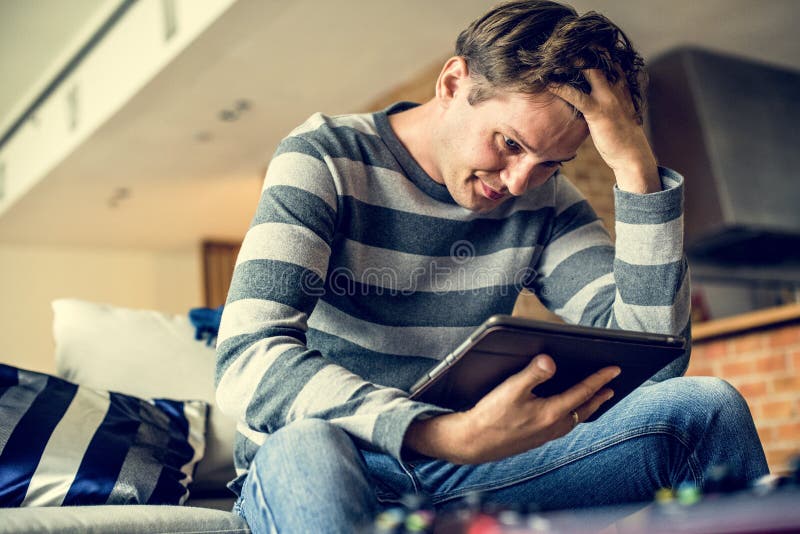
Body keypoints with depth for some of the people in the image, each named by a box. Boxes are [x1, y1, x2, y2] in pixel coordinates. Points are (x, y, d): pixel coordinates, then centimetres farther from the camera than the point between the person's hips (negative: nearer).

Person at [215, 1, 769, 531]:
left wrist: (635, 164, -17)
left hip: (467, 469, 4)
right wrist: (452, 437, -38)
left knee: (707, 405, -12)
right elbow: (246, 363, -24)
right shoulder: (324, 161, -10)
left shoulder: (544, 198, 2)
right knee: (306, 447, -41)